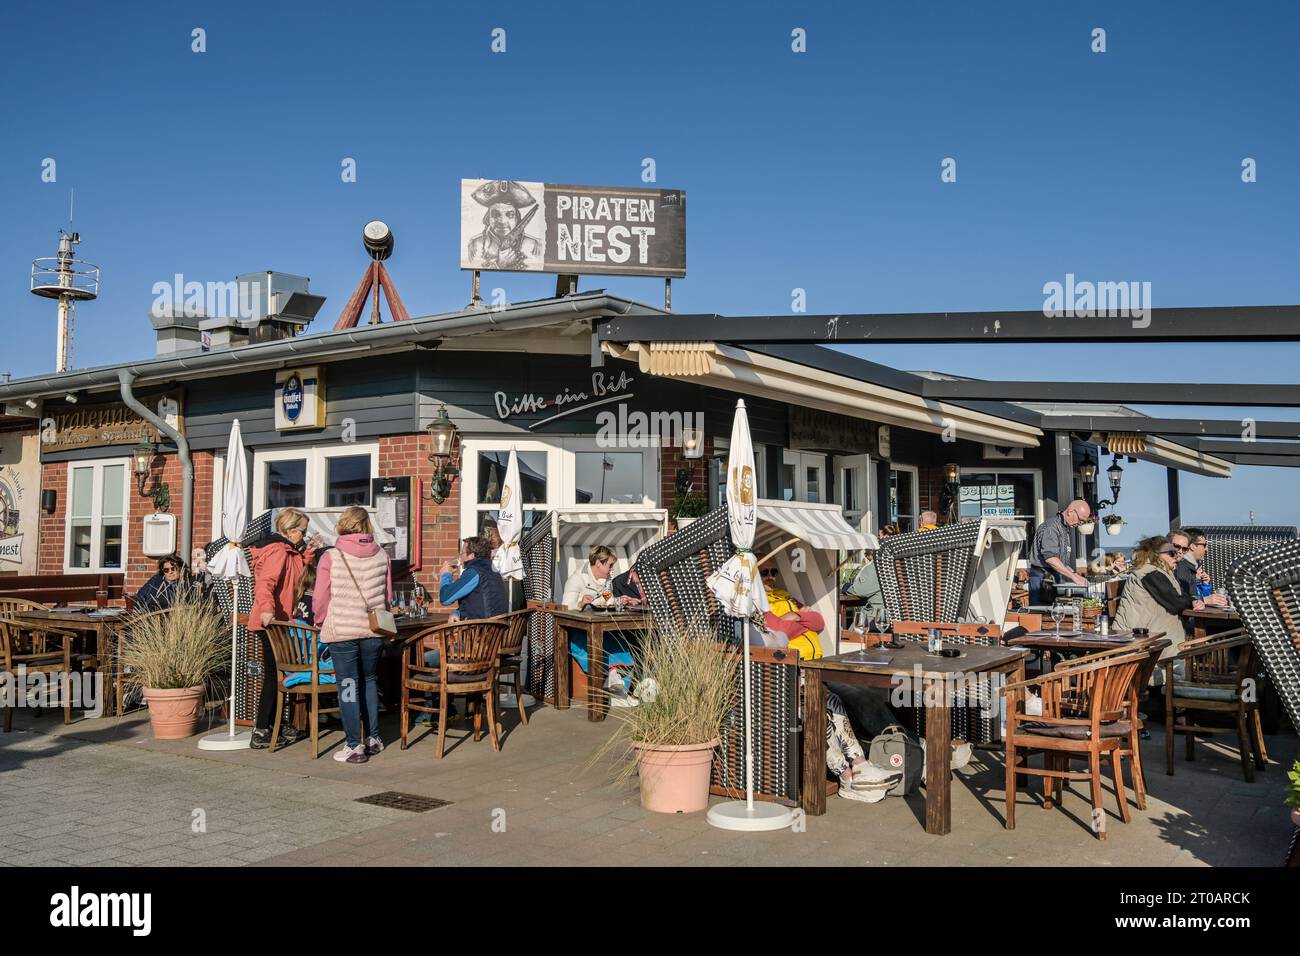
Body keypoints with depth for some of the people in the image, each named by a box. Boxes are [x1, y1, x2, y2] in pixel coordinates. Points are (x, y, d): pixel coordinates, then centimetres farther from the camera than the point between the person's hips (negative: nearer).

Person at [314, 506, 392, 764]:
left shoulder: (330, 557, -8)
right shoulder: (381, 555, 1)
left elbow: (320, 599, -4)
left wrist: (321, 622, 14)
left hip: (342, 630, -3)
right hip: (374, 630, 3)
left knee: (348, 686, 3)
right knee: (370, 681, 18)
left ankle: (354, 746, 6)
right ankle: (373, 738, 23)